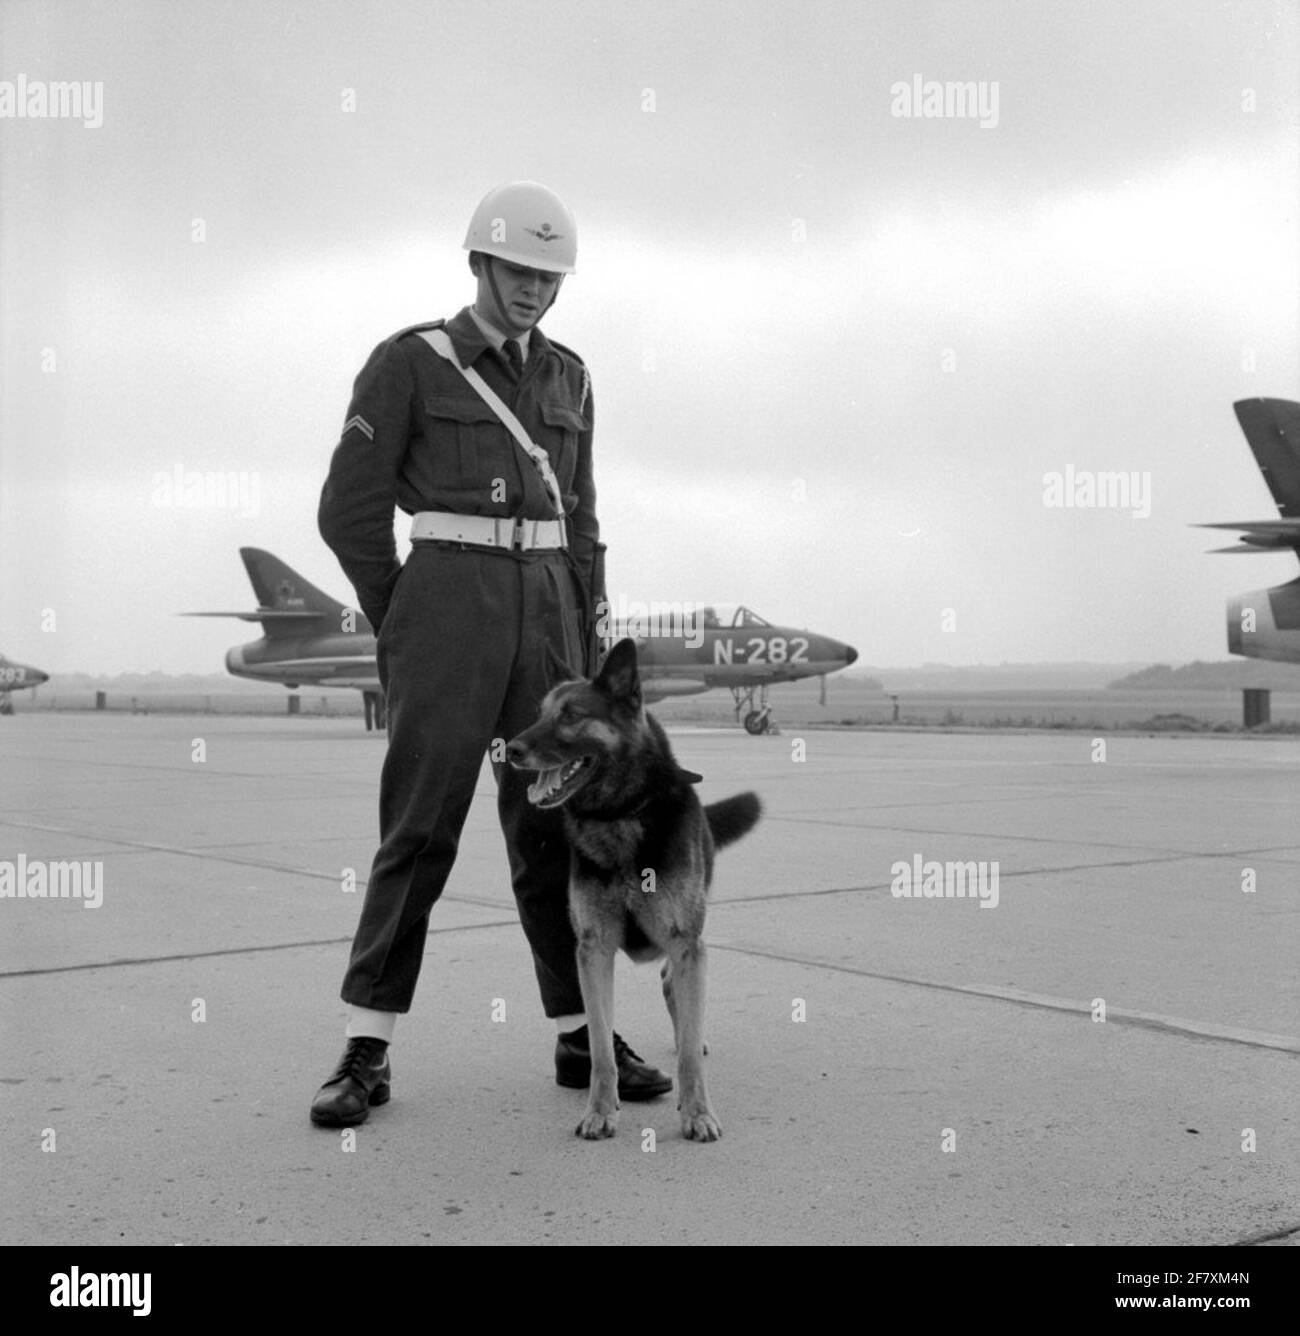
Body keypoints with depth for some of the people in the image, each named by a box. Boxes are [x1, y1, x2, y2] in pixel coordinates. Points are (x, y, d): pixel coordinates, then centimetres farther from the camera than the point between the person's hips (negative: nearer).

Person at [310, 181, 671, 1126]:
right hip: (446, 601, -4)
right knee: (421, 828, -8)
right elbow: (350, 510, -2)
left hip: (542, 610, 5)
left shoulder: (567, 377, 16)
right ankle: (368, 1054, 0)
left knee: (553, 823, 4)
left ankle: (583, 1039, 12)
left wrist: (586, 647, 10)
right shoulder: (407, 363, -1)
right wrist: (402, 633, 0)